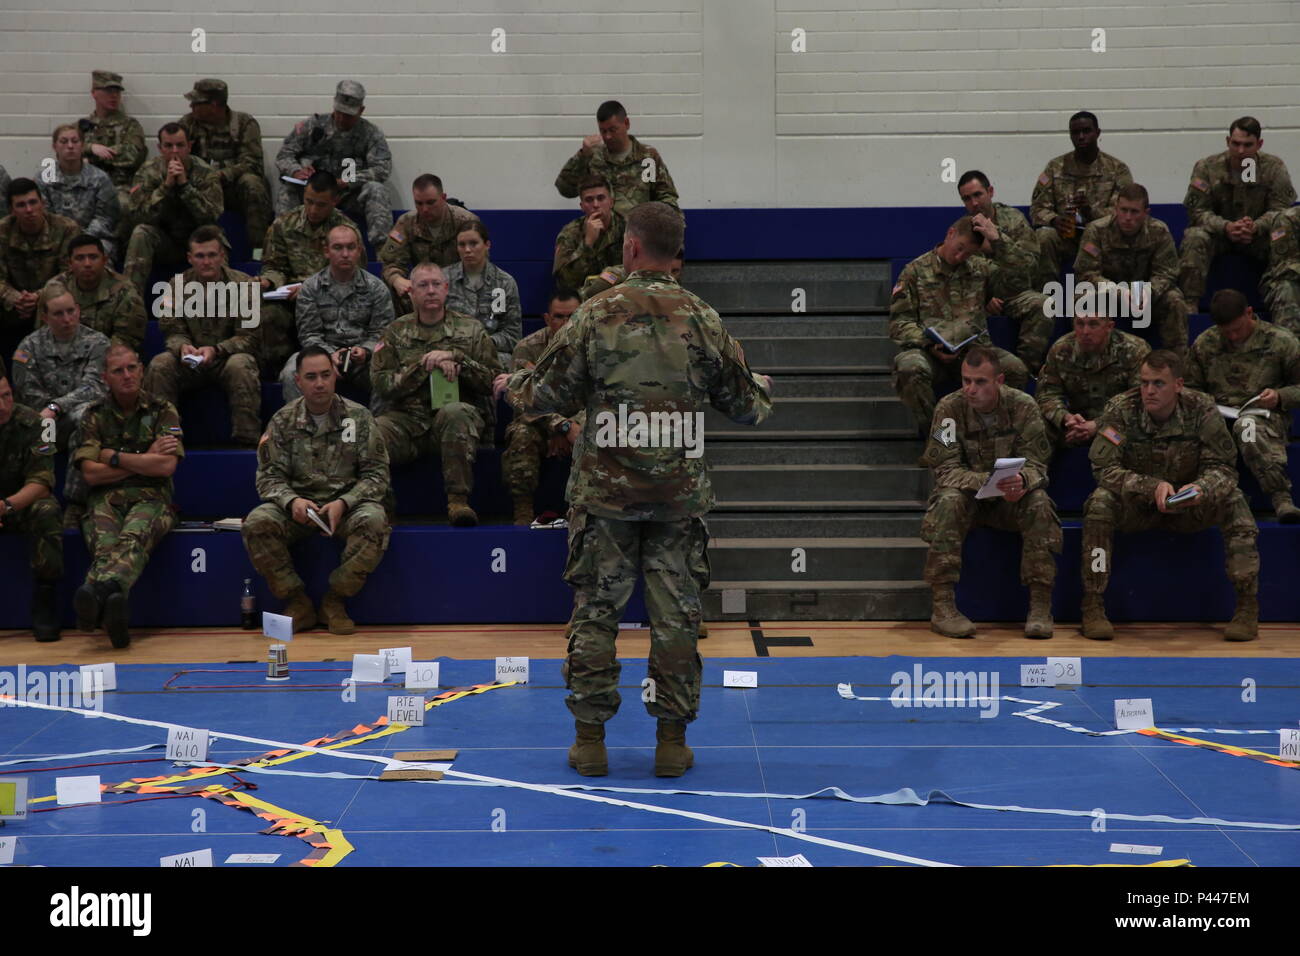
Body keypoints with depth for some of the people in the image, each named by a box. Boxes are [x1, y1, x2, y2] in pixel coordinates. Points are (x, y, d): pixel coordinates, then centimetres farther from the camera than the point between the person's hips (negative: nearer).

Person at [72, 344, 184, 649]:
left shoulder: (163, 411, 11)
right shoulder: (93, 416, 15)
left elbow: (166, 466, -3)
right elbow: (90, 473, 3)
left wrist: (114, 457, 0)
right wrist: (145, 459, 1)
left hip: (150, 498, -1)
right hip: (106, 500, 1)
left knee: (133, 538, -38)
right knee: (105, 545, -35)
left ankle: (97, 591, -67)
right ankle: (112, 601, -65)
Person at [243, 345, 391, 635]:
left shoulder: (358, 417, 1)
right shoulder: (283, 421, 4)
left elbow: (376, 474, -1)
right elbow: (269, 476, 2)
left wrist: (343, 503, -19)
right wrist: (291, 501, -21)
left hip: (347, 504, -1)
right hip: (298, 506, 1)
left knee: (374, 521, -35)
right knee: (256, 523, -29)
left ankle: (335, 601, -15)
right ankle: (297, 601, -13)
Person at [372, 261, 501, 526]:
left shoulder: (471, 329, 15)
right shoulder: (396, 332, 17)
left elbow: (494, 380, 6)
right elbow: (381, 383, 4)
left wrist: (455, 358, -7)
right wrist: (424, 366, -7)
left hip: (459, 417, -1)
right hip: (407, 418, 1)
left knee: (455, 412, -38)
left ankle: (458, 500, -34)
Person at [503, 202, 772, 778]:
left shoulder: (597, 315, -6)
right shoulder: (701, 320, 0)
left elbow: (546, 395, -2)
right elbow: (746, 405, 9)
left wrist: (512, 386, 21)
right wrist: (763, 388, 33)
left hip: (606, 491, -1)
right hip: (680, 493, 1)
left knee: (595, 612, 8)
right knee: (675, 616, 7)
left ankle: (590, 740, 12)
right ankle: (672, 741, 12)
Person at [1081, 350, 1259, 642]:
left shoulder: (1201, 409, -11)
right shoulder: (1120, 409, -15)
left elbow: (1223, 467, -9)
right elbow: (1104, 467, -19)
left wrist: (1201, 489, -33)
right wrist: (1153, 487, -33)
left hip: (1189, 507, 1)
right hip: (1135, 508, -1)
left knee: (1233, 499, -25)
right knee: (1101, 501, -31)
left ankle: (1248, 606, -20)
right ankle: (1092, 606, -26)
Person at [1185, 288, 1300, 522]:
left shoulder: (1281, 341, 6)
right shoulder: (1203, 343, 14)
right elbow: (1191, 388, 23)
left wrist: (1280, 396, -8)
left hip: (1265, 416, -2)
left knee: (1247, 425, -42)